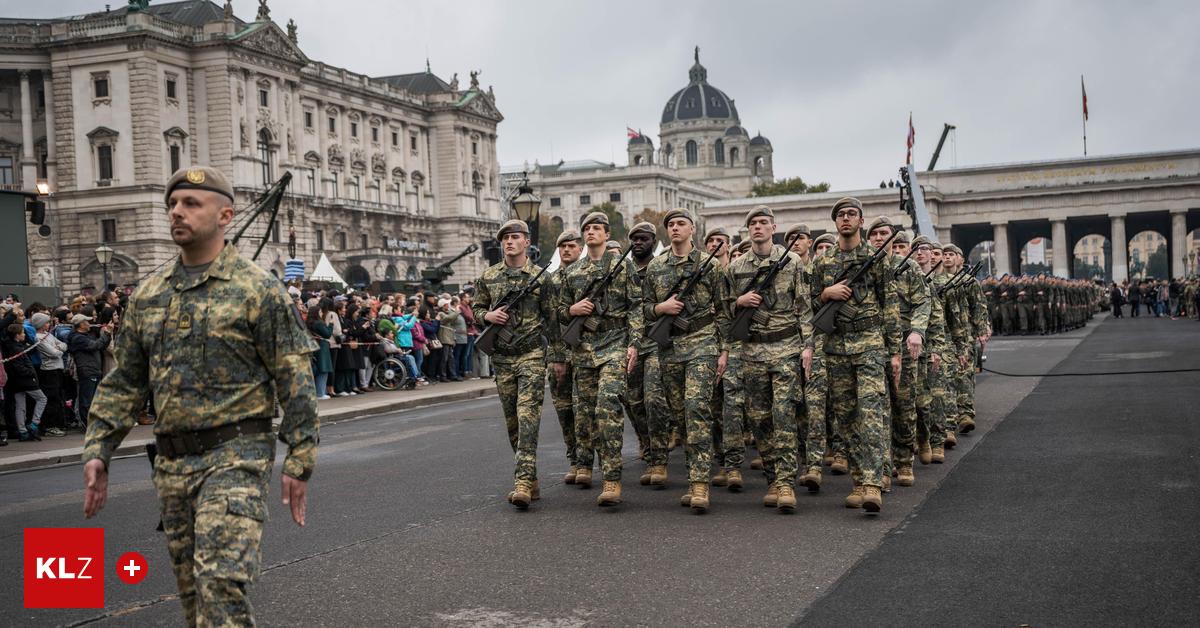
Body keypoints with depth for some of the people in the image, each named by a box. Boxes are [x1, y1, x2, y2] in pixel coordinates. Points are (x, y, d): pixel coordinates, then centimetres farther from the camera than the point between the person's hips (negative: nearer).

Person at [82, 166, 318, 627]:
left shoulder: (258, 289, -7)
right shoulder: (148, 294, 11)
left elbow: (295, 382, -8)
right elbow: (124, 382, 16)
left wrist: (299, 463, -10)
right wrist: (97, 451, 8)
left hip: (234, 454, -6)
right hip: (171, 462, 7)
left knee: (221, 581, -16)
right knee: (190, 585, 14)